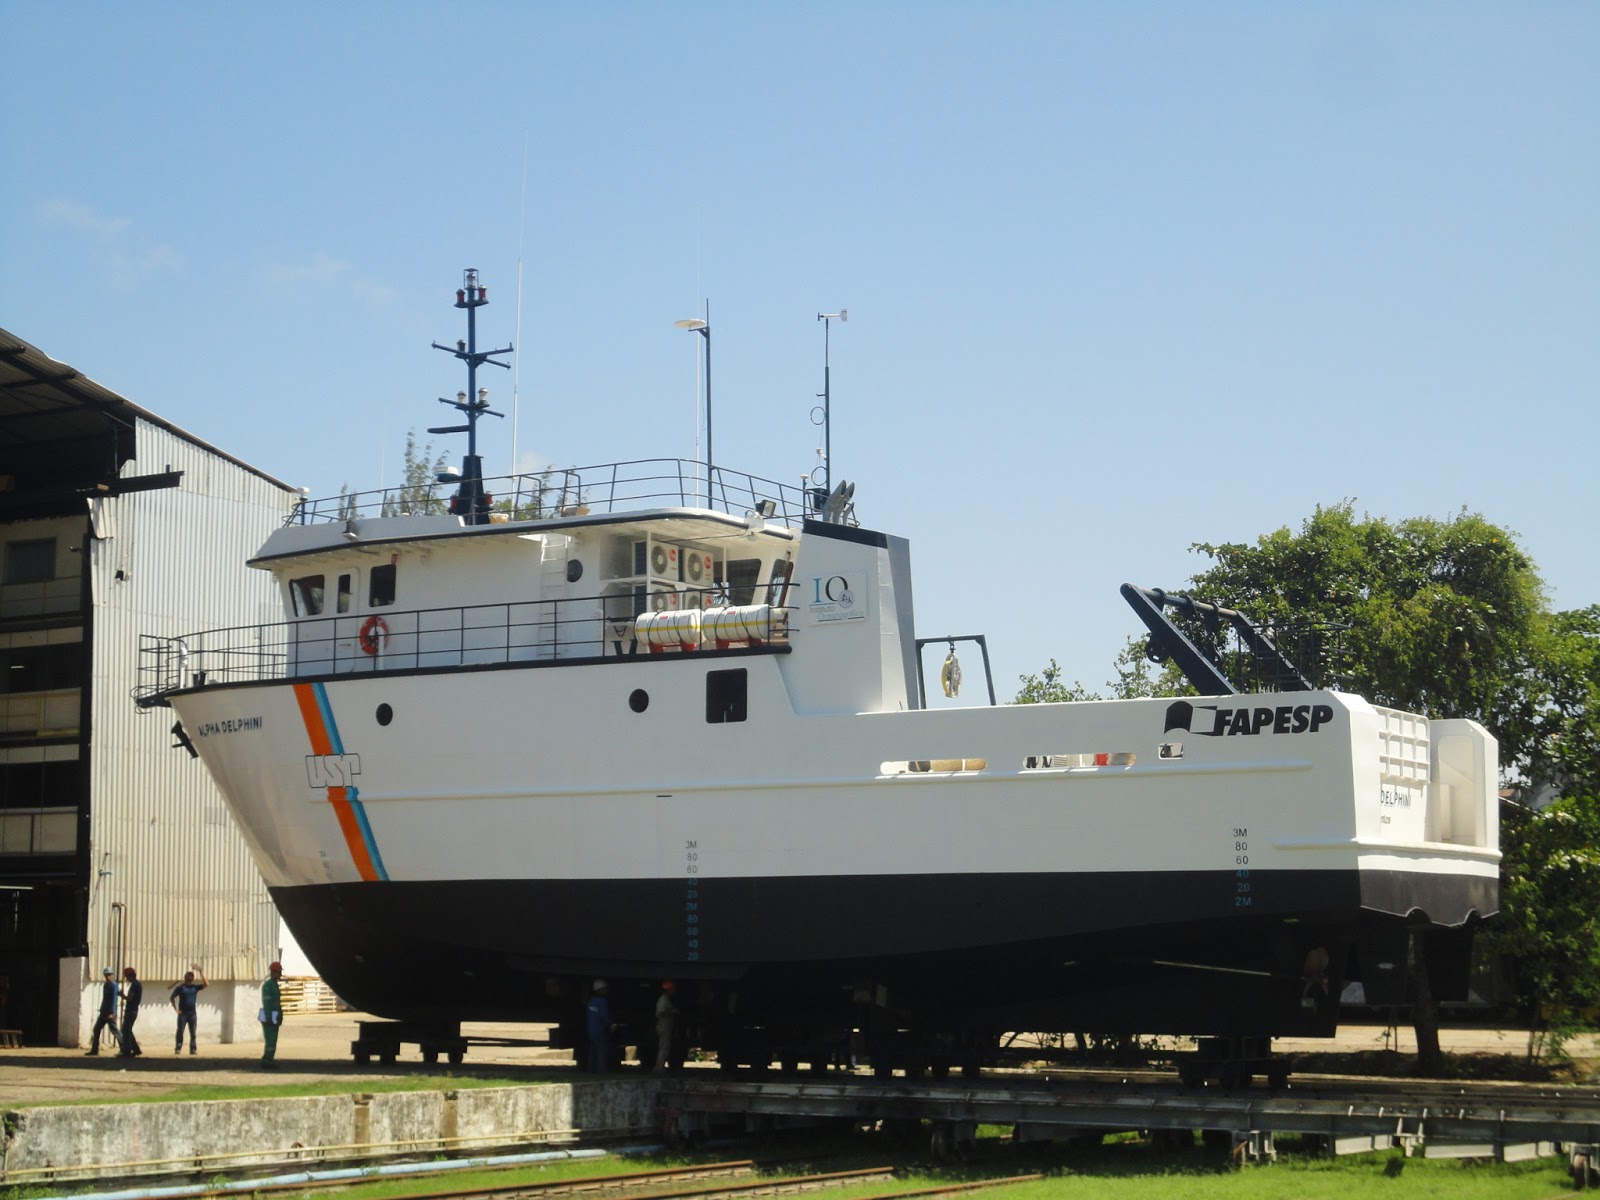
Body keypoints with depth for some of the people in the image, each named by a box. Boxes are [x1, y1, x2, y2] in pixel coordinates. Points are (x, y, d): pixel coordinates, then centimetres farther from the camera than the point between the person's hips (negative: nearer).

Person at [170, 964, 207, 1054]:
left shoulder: (195, 987, 5)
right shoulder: (180, 987, -3)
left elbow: (206, 984, -6)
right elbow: (172, 998, 1)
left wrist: (201, 972, -11)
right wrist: (176, 1009, -7)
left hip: (192, 1013, 3)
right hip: (183, 1013, -3)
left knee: (193, 1033, 5)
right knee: (180, 1032, -4)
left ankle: (193, 1049, 10)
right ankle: (178, 1049, -1)